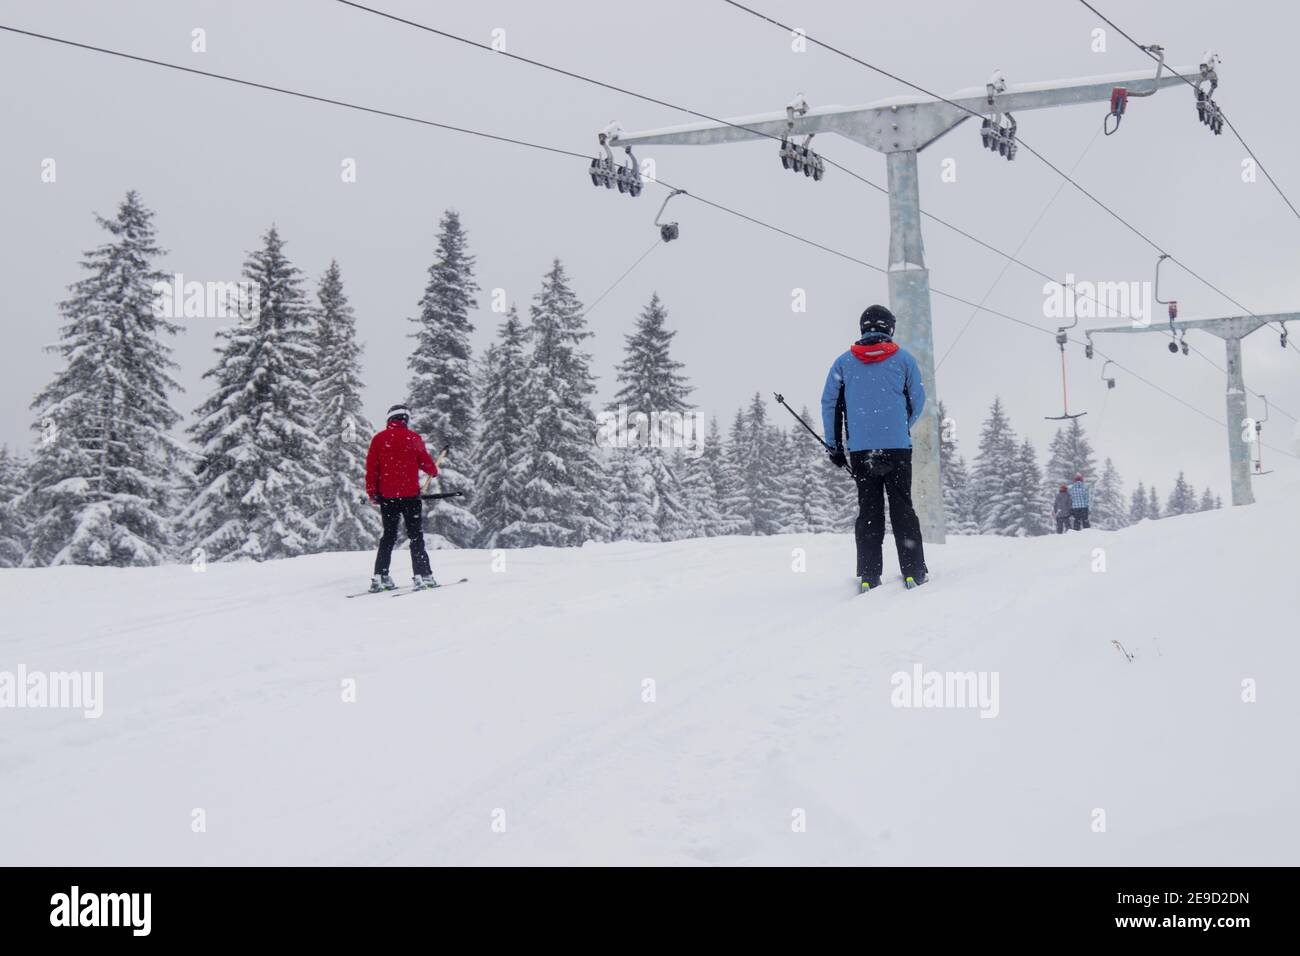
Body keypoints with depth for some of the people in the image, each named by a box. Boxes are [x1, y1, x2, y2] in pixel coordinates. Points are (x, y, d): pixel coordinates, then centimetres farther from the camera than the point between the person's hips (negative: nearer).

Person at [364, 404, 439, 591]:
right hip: (410, 494, -3)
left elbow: (371, 468, 2)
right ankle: (422, 575, -4)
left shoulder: (378, 439, 2)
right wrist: (434, 470, 28)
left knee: (388, 536, 12)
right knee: (416, 536, 3)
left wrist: (372, 493, 9)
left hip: (387, 496, 3)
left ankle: (380, 577, 5)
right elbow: (427, 464, 5)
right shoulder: (413, 438, -4)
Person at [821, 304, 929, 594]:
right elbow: (918, 400, 8)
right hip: (898, 446, -1)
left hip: (860, 448, 1)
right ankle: (913, 572, -1)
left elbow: (829, 403, 7)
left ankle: (868, 578, -1)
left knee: (869, 510, 5)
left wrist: (834, 445, 14)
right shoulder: (903, 358, 3)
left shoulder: (844, 362, 6)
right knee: (902, 508, 5)